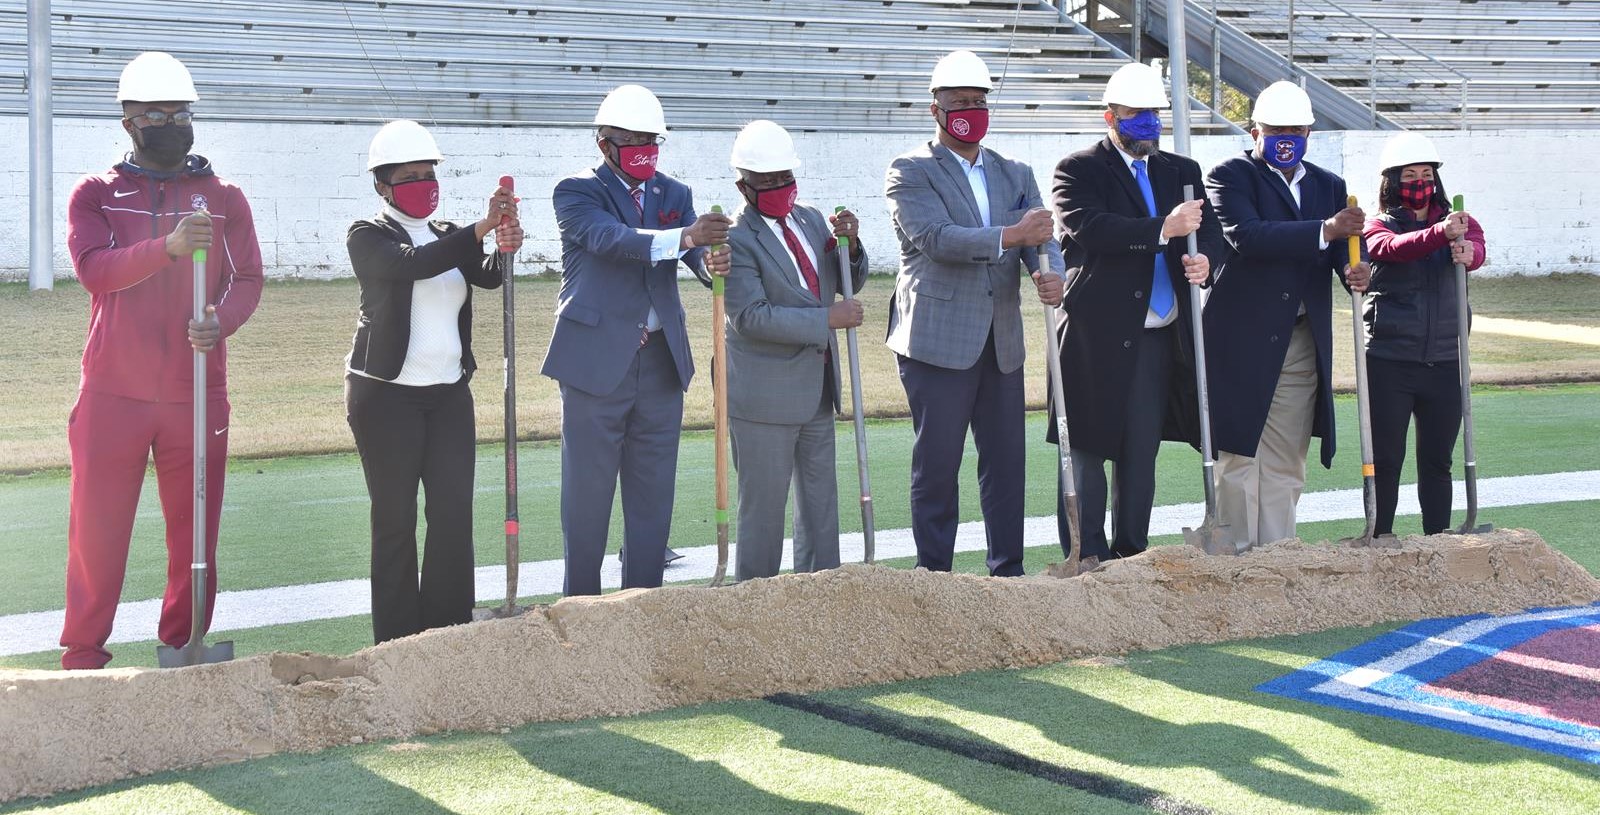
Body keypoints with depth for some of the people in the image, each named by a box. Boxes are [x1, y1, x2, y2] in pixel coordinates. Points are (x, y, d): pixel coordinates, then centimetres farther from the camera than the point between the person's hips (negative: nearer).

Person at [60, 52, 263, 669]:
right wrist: (170, 246, -31)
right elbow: (93, 269, -14)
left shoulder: (224, 198, 8)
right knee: (96, 526, 1)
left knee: (196, 529, 6)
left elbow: (248, 279, 2)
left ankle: (184, 647, 19)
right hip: (113, 393, -1)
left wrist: (220, 322, -20)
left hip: (198, 394, 2)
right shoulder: (95, 195, 3)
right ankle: (83, 657, 12)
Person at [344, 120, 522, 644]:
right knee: (395, 518, -1)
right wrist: (482, 229, -32)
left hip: (449, 393, 5)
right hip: (386, 394, -5)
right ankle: (398, 639, 4)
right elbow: (411, 264, -24)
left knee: (454, 512, 0)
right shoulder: (368, 237, -4)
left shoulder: (450, 238, 13)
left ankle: (451, 632, 6)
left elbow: (487, 277, -4)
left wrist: (505, 249, -27)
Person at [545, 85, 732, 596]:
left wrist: (714, 260, -30)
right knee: (587, 490, 2)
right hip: (597, 359, -5)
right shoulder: (577, 193, -3)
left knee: (653, 492, 10)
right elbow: (610, 238, -23)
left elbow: (699, 249, -4)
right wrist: (684, 237, -38)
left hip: (661, 361, 5)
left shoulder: (675, 196, 12)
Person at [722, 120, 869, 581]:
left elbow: (850, 284, 15)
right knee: (764, 507, 1)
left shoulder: (811, 221, 9)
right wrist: (828, 320, -23)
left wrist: (849, 245, -7)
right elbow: (750, 316, -23)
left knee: (820, 501, 14)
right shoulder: (735, 239, -15)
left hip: (817, 388, 8)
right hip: (765, 397, -8)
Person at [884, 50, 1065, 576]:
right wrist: (1009, 236, -26)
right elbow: (936, 238, -17)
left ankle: (1007, 569, 16)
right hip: (938, 340, -5)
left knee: (1005, 459, 8)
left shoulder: (1015, 174, 16)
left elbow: (1042, 237, 5)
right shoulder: (910, 172, -2)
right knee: (937, 463, -1)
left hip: (1002, 343, 5)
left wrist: (1052, 275, -17)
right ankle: (934, 572, 7)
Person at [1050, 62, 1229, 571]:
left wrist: (1206, 258, -14)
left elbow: (1211, 228, 9)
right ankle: (1085, 556, 5)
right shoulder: (1079, 171, 1)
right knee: (1087, 447, -1)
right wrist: (1163, 229, -23)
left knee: (1141, 450, 8)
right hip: (1097, 333, -4)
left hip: (1160, 335, 5)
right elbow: (1088, 227, -17)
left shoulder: (1182, 172, 17)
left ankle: (1131, 553, 15)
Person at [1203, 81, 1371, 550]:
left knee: (1285, 467, 7)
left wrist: (1355, 270, -16)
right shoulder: (1231, 176, -1)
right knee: (1239, 460, -4)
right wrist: (1325, 230, -24)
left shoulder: (1329, 186, 17)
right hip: (1242, 342, -5)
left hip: (1303, 347, 5)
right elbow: (1246, 236, -19)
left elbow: (1342, 249, 8)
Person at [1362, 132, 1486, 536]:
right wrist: (1440, 233, -43)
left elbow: (1477, 247, -16)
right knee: (1385, 461, 1)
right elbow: (1394, 248, -24)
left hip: (1444, 362, 2)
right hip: (1388, 362, -2)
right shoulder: (1376, 227, 0)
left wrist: (1467, 251, -41)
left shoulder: (1458, 223, 7)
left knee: (1437, 461, 9)